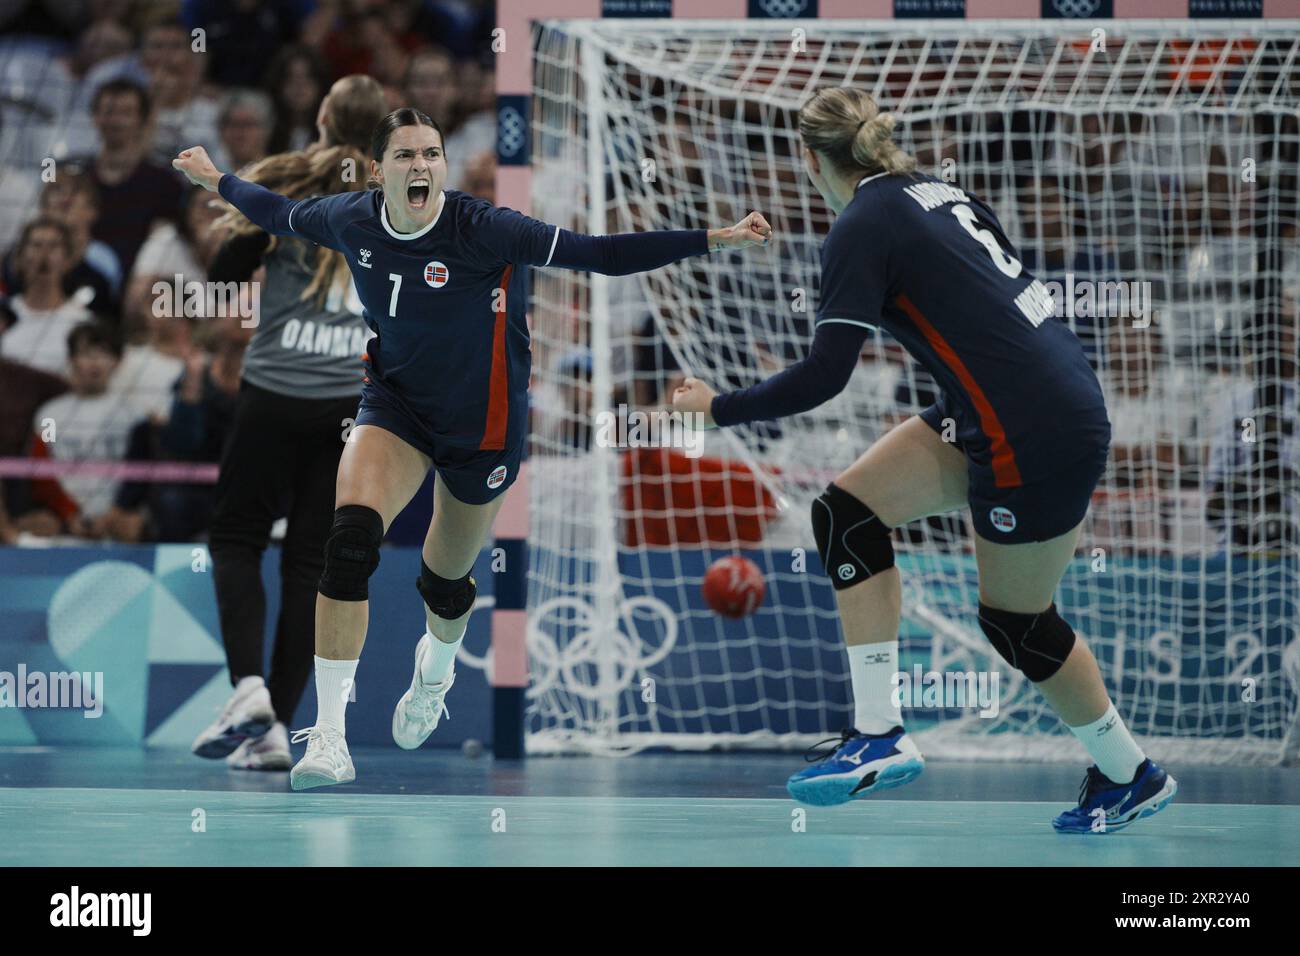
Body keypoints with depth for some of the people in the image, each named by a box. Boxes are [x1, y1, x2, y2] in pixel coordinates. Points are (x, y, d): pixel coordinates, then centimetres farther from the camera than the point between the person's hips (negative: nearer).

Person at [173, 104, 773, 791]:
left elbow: (601, 255, -30)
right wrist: (218, 181, 27)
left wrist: (713, 240, -38)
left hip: (482, 425, -2)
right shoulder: (351, 220, -12)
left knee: (446, 579, 14)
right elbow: (281, 214, 12)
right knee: (350, 539, -23)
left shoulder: (481, 230, -26)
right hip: (394, 404, 2)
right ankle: (328, 738, -21)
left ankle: (435, 669, 55)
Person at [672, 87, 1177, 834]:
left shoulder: (863, 227, -11)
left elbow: (824, 375, -15)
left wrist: (719, 408, -3)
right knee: (847, 511, 7)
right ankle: (880, 736, 6)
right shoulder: (939, 193, 13)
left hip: (1037, 433, -9)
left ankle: (1132, 777, 24)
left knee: (1019, 620, 9)